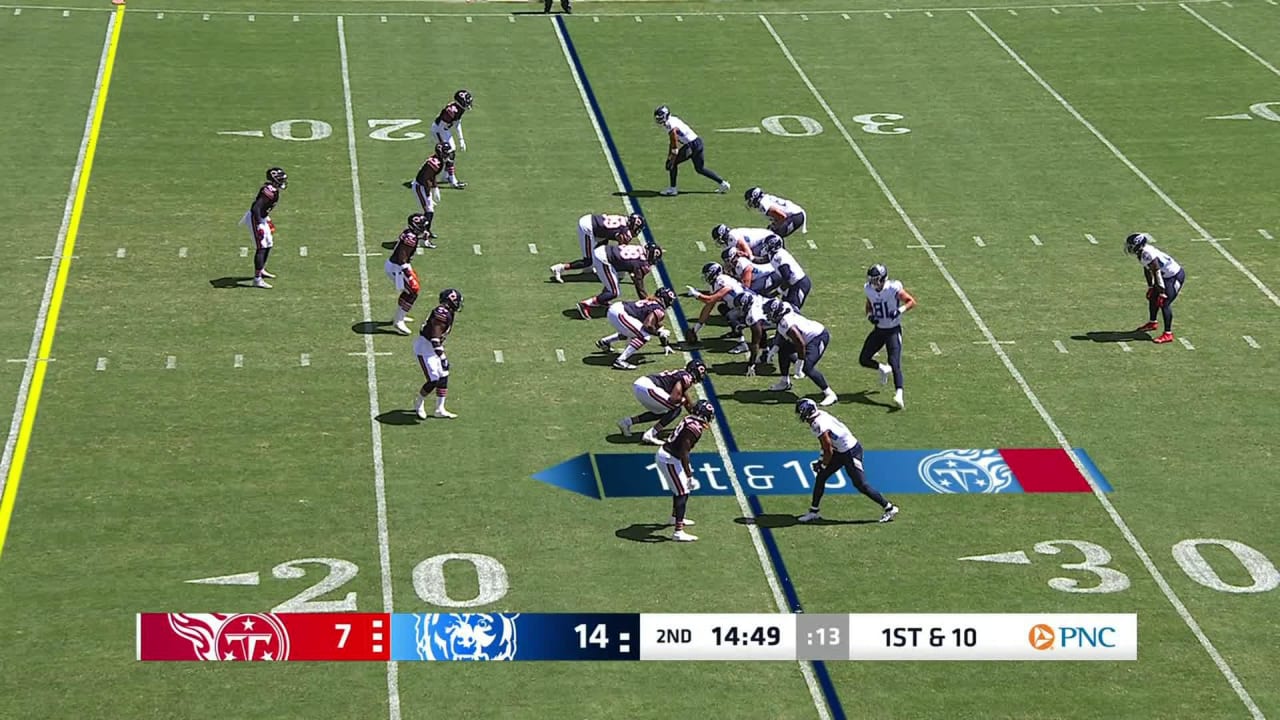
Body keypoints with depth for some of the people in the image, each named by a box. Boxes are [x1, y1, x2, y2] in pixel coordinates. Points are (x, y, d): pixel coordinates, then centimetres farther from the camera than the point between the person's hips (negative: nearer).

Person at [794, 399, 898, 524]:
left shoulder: (819, 426, -27)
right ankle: (813, 511, 19)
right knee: (821, 476, 11)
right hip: (841, 451, 10)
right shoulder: (821, 414, 1)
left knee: (860, 484, -3)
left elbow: (829, 451, -19)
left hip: (850, 453, -10)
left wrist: (823, 465, -3)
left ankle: (889, 508, 9)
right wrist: (821, 460, 15)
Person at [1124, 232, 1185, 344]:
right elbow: (1147, 271, 15)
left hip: (1175, 276, -10)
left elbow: (1157, 273, -27)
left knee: (1164, 303, -15)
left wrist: (1162, 292, -23)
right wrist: (1150, 286, 24)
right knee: (1152, 297, 22)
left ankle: (1168, 334, -12)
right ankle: (1152, 323, 44)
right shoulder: (1142, 253, 1)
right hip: (1167, 276, 10)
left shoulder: (1148, 254, -28)